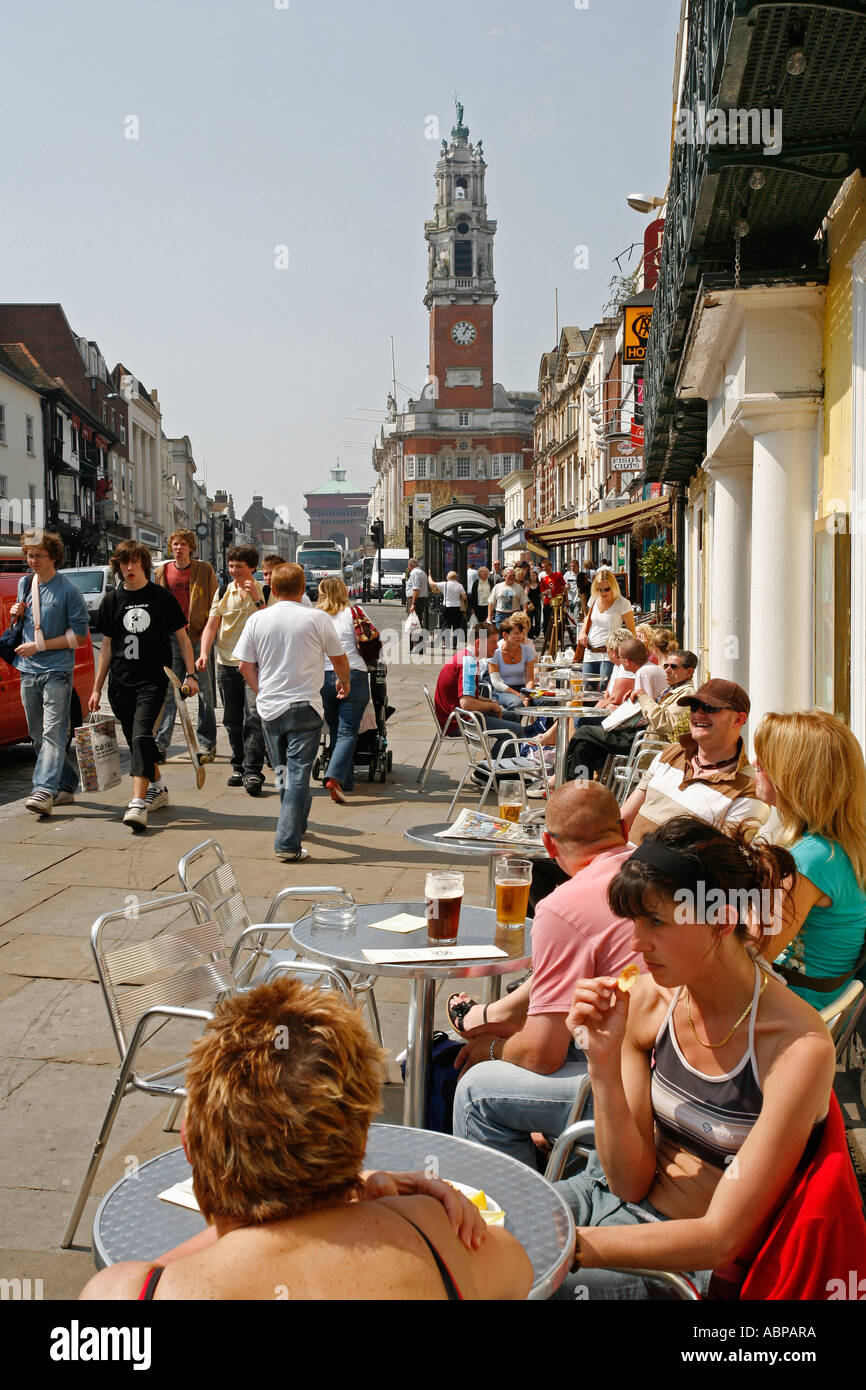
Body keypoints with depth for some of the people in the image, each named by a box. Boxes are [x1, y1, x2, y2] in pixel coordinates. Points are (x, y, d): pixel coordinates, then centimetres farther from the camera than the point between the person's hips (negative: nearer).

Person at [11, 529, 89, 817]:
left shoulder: (68, 591, -8)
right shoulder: (24, 584, 12)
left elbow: (79, 636, -8)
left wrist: (40, 645, -13)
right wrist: (17, 615, 2)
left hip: (57, 671, -7)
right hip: (28, 670, 7)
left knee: (52, 733, -14)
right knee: (38, 736, 10)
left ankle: (44, 790, -22)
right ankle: (66, 785, 20)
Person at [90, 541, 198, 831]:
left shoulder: (162, 597, 0)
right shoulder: (112, 600, 9)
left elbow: (182, 637, 6)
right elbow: (107, 646, 13)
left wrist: (190, 674, -2)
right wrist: (97, 688, 12)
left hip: (153, 679, -4)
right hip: (121, 683, 4)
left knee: (141, 735, -19)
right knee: (137, 741, 12)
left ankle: (138, 803, -26)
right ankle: (158, 788, 33)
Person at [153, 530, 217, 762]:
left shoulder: (204, 569, 1)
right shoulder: (163, 571, 10)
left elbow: (214, 604, 2)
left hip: (198, 636, -2)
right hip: (171, 637, 3)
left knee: (204, 692, 3)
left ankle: (206, 744, 11)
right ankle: (161, 744, 5)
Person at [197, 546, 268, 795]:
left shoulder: (264, 592, -1)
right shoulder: (223, 592, 10)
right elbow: (211, 625, 6)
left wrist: (256, 599, -19)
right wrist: (204, 653, -8)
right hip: (227, 664, 4)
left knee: (254, 718, -14)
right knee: (232, 721, 10)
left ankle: (253, 771, -14)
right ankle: (239, 767, 23)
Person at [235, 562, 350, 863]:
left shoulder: (257, 620, 1)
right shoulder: (318, 618, -6)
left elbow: (244, 665, 3)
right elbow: (339, 659, 4)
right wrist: (345, 682, 24)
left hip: (269, 708, 4)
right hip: (304, 706, -3)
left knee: (283, 772, 19)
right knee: (298, 774, -4)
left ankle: (298, 823, 37)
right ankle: (288, 843, -9)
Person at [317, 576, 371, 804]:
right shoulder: (352, 613, -1)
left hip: (324, 678, 3)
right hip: (353, 676, -3)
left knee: (336, 731, 15)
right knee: (347, 732, -3)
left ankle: (346, 782, 18)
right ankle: (335, 777, -22)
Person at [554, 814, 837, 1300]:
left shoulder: (798, 1046, -24)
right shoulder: (647, 1000, -9)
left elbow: (721, 1237, -20)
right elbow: (630, 1182, -5)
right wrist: (604, 1061, -21)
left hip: (692, 1266, -5)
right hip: (613, 1198, 5)